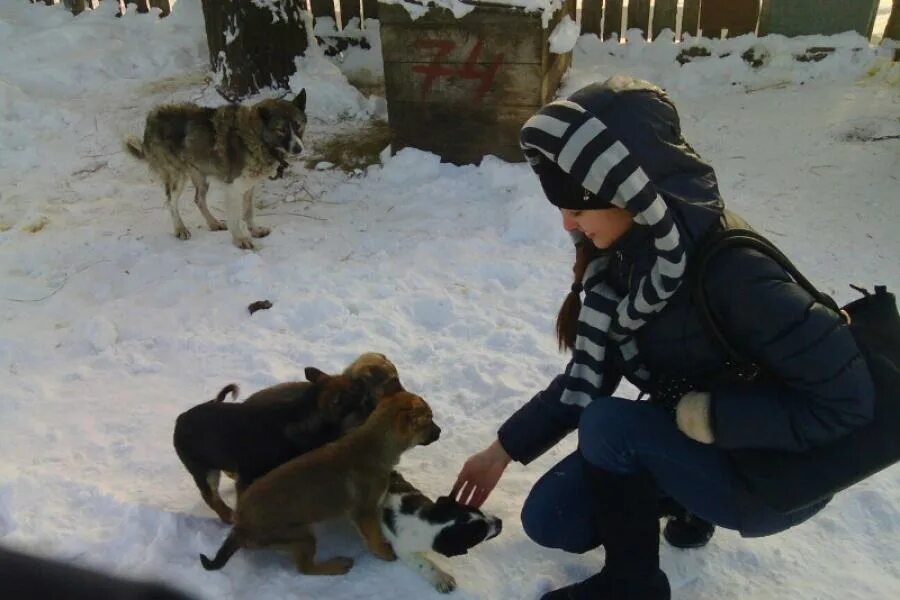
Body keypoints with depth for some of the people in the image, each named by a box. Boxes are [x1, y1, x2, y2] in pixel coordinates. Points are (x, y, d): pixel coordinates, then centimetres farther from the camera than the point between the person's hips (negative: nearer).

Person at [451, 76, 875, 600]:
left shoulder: (729, 267, -32)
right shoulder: (623, 255, -8)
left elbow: (843, 399, -27)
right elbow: (589, 374, -1)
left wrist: (703, 416, -25)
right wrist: (505, 448, -2)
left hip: (769, 472, -7)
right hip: (686, 439, 7)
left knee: (608, 426, -28)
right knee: (547, 519, 1)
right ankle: (684, 497, 19)